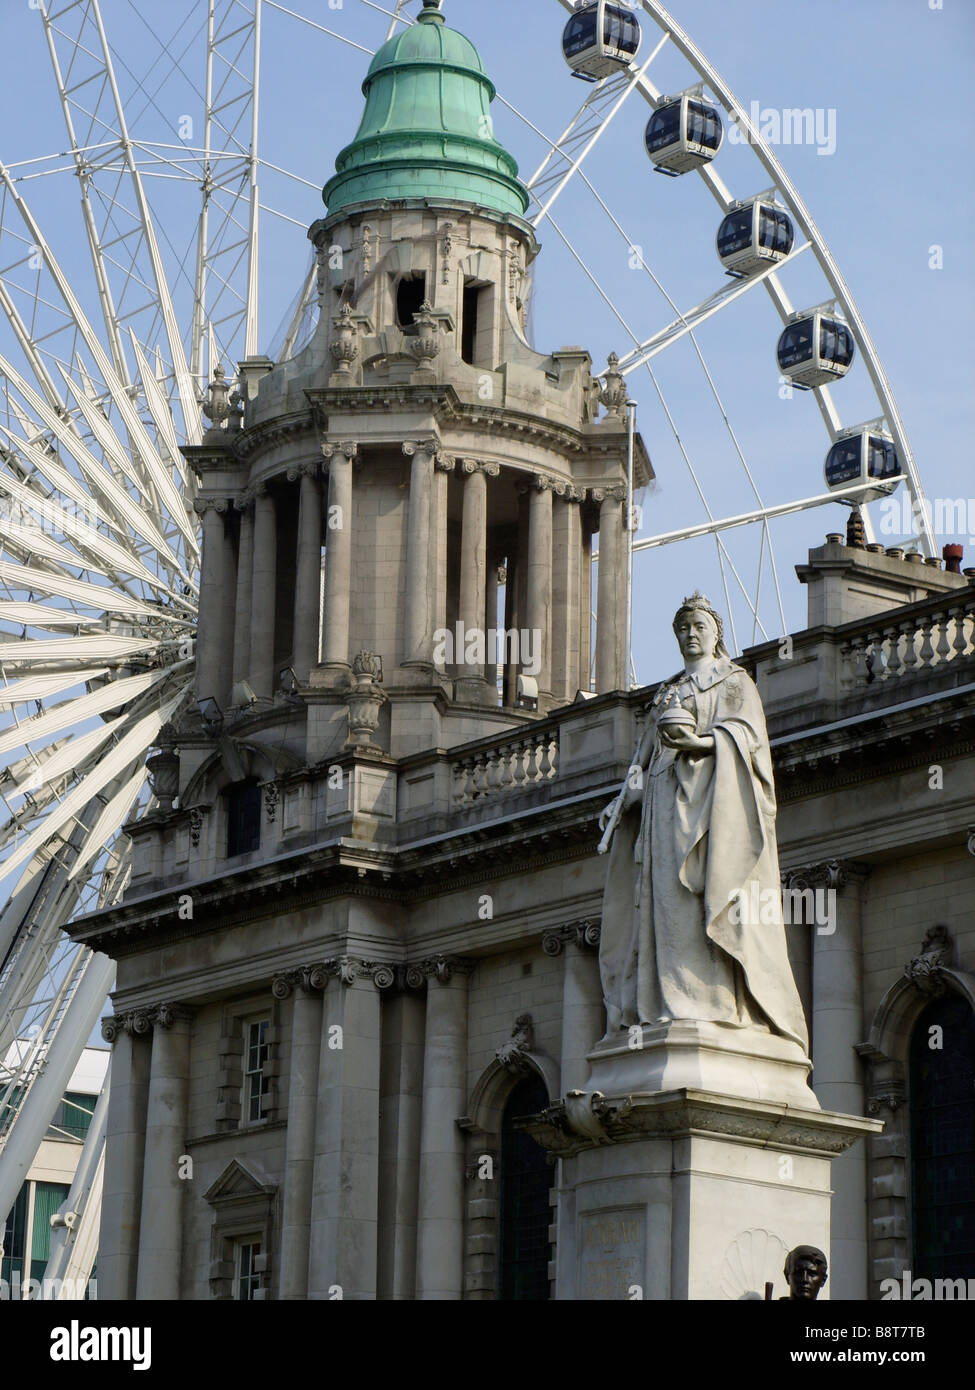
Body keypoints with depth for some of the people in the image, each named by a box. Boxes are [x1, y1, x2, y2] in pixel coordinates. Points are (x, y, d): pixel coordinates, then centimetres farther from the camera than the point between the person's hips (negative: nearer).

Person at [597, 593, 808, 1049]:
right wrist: (623, 799, 8)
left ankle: (711, 1001, -26)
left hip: (710, 798, -6)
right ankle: (666, 1003, -11)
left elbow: (746, 732, -8)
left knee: (699, 890, -19)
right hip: (666, 799, 6)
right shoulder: (667, 693, 28)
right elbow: (646, 757, 24)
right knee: (662, 893, -5)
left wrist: (697, 742, -26)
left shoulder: (734, 682, 9)